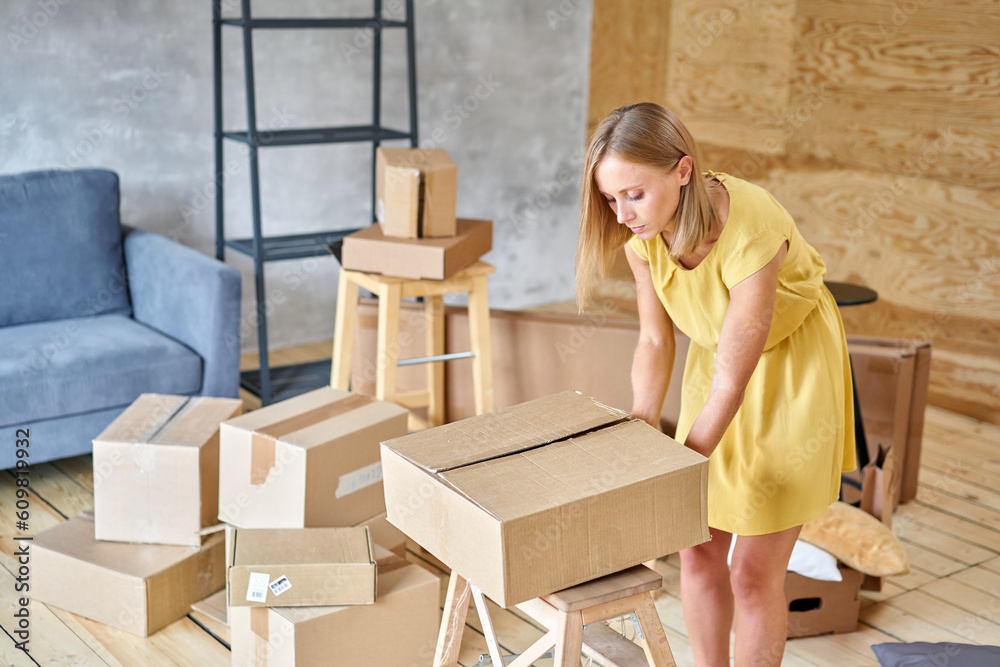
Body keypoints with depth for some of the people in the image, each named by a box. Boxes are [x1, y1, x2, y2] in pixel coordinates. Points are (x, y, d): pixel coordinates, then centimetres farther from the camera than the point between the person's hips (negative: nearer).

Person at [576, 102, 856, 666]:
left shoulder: (750, 233, -36)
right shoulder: (643, 228, -17)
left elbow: (731, 383, -29)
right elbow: (655, 341, -5)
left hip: (792, 367, -5)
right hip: (719, 355, 6)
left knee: (753, 572, -1)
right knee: (699, 550, 9)